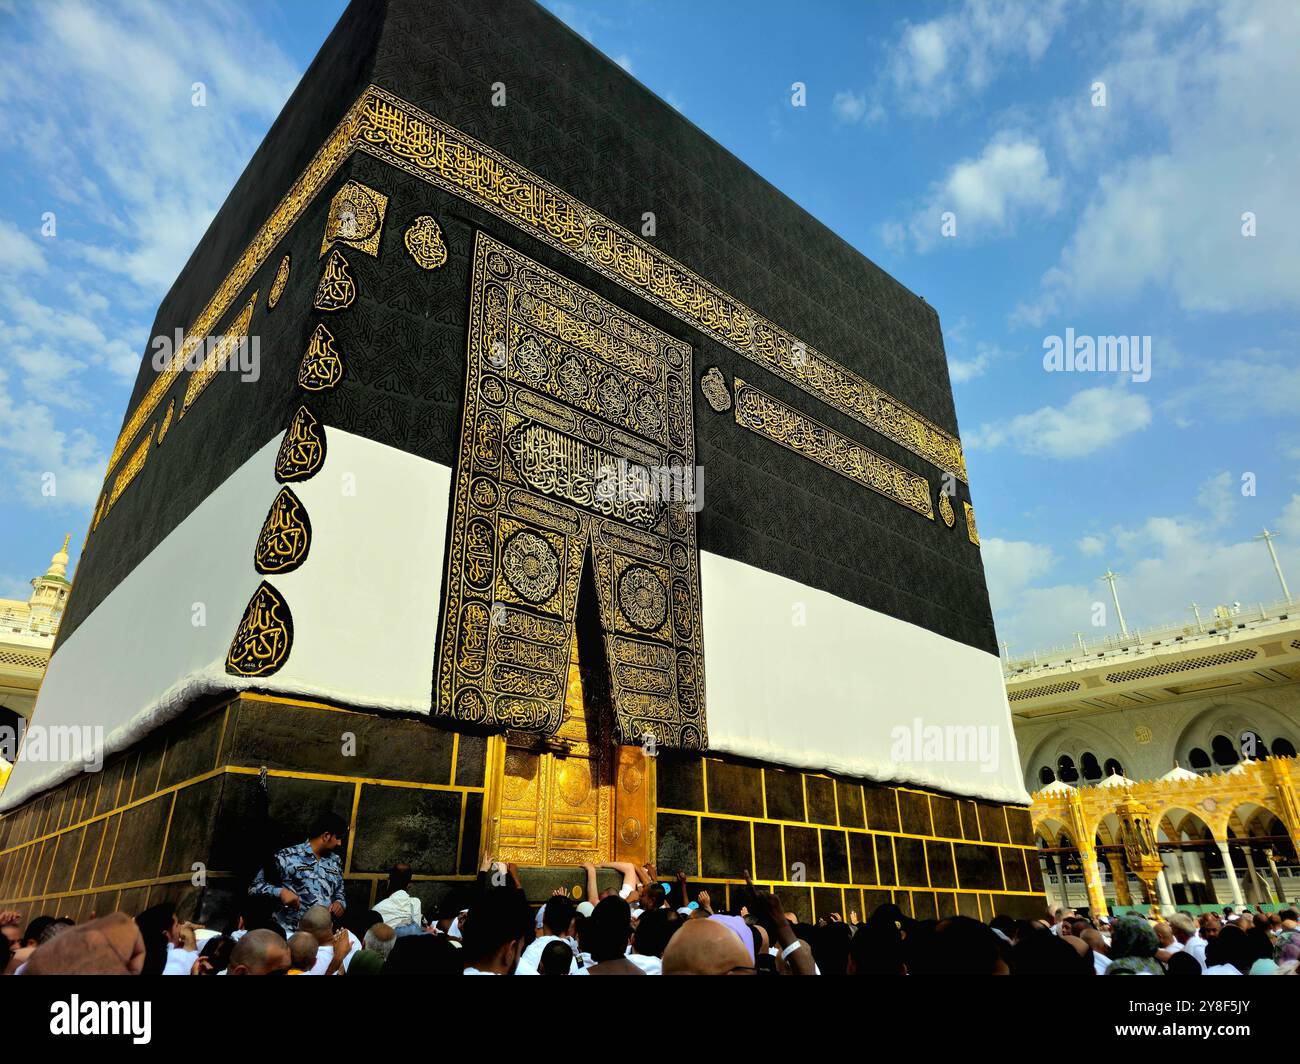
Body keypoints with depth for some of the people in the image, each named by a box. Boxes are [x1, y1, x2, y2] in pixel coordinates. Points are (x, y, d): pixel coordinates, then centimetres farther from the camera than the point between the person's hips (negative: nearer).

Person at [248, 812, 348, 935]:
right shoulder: (287, 857, -2)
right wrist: (280, 891, -16)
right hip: (290, 933, -2)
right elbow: (255, 886, 0)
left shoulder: (335, 861, 14)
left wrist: (340, 903, 2)